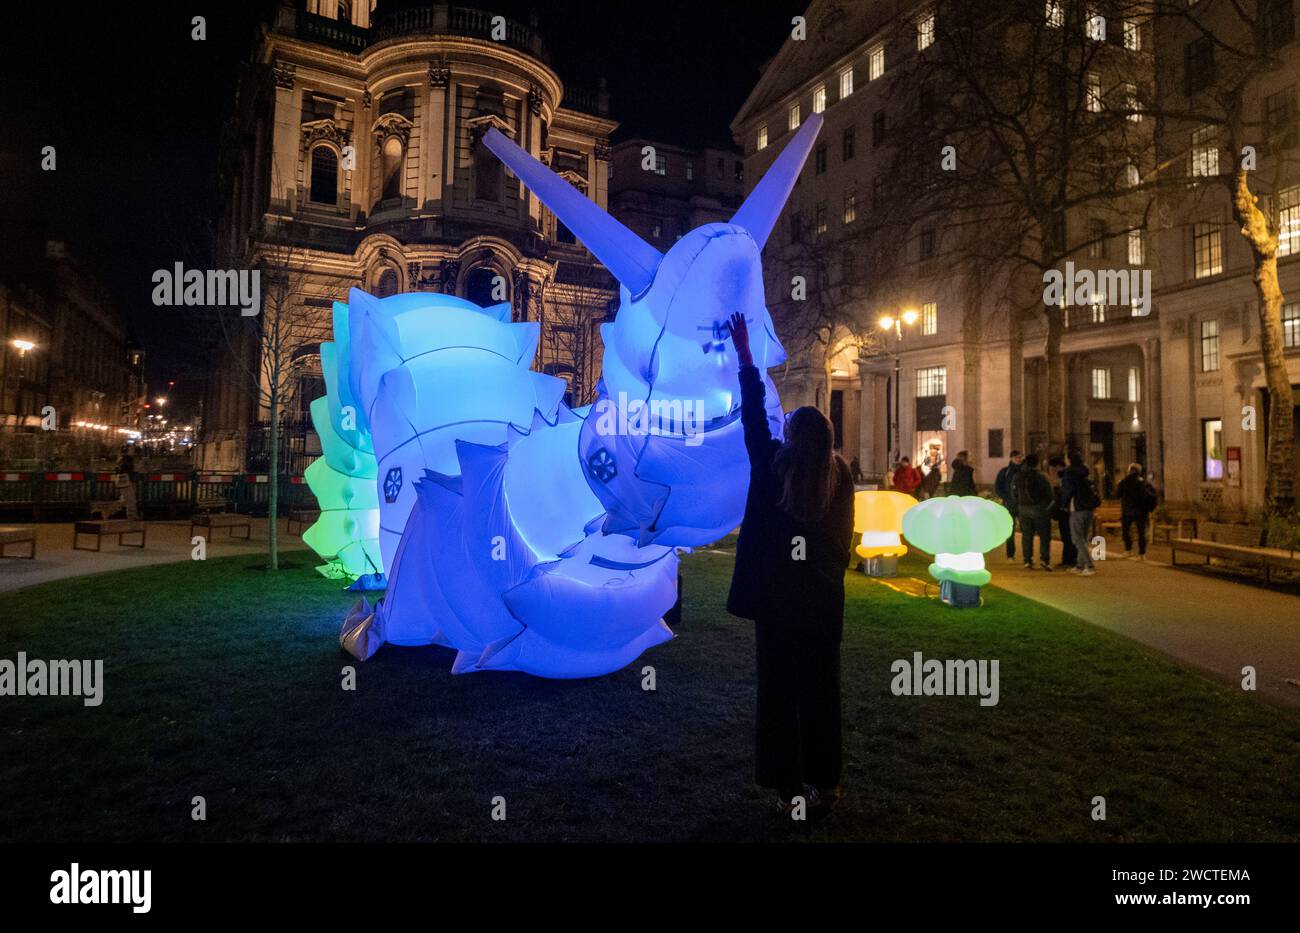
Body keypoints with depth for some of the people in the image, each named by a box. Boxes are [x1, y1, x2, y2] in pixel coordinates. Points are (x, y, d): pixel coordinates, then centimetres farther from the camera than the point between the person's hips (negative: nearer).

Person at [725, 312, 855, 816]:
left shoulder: (772, 468, -10)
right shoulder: (840, 477, 0)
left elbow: (753, 417, 0)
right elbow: (842, 543, 6)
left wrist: (745, 356, 8)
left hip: (777, 597, -4)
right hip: (825, 598, 4)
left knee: (779, 690, 6)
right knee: (820, 689, 14)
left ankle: (790, 787, 13)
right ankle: (824, 782, 25)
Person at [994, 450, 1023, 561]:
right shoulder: (1004, 472, 5)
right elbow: (997, 488, 4)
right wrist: (1006, 499, -6)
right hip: (1009, 505, -1)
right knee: (1010, 529, -2)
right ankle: (1010, 554, 5)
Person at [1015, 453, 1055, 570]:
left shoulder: (1018, 476, 5)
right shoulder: (1040, 476, -9)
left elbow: (1015, 493, 10)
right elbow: (1049, 493, -5)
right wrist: (1047, 505, 10)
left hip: (1023, 509, 4)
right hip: (1039, 508, -4)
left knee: (1026, 536, 7)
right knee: (1044, 535, 3)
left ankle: (1027, 561, 4)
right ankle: (1044, 559, -8)